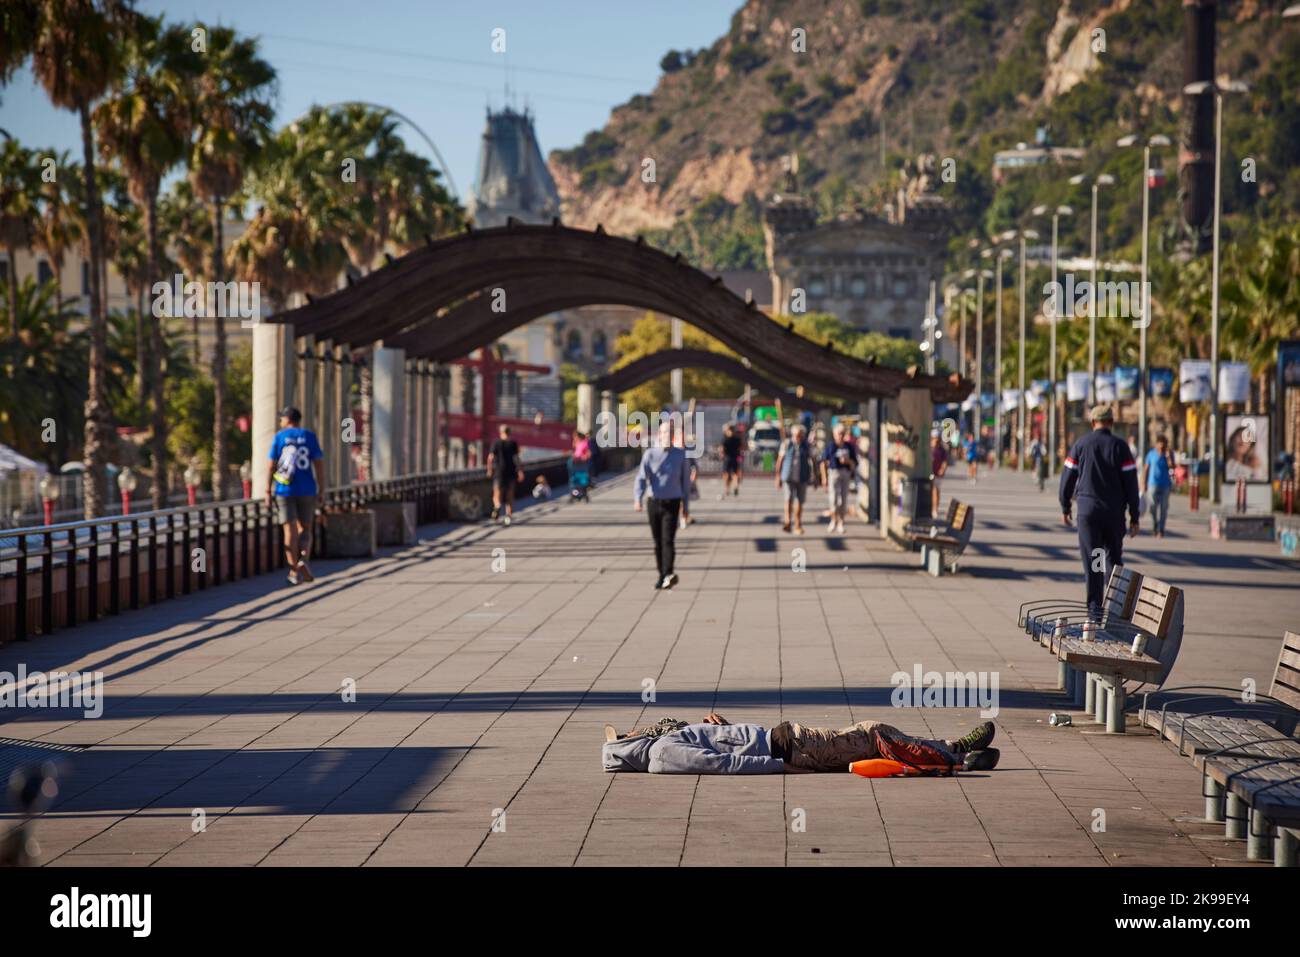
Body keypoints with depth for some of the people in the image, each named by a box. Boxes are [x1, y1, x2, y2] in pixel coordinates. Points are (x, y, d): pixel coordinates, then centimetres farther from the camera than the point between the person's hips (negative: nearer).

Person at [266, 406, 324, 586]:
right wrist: (321, 490, 2)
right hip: (306, 490, 1)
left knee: (290, 530, 2)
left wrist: (268, 491, 0)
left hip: (284, 490, -1)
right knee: (305, 529, 13)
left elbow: (271, 465, -4)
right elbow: (319, 463, -2)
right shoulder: (310, 436, 2)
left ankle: (294, 571, -2)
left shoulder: (279, 437, -1)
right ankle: (303, 560, -11)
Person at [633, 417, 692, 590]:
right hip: (654, 503, 2)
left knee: (668, 540, -16)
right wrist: (638, 499, -26)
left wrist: (686, 506, 10)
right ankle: (661, 575, 21)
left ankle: (668, 575, -27)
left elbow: (685, 481, 8)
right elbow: (641, 478, -10)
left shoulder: (681, 455, 0)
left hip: (672, 504, -2)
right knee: (657, 542, 10)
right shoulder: (650, 454, -2)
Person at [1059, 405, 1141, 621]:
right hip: (1115, 511, 0)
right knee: (1113, 558, 13)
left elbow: (1068, 477, 4)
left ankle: (1095, 609, -3)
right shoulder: (1120, 446, -1)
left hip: (1088, 509, 0)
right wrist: (1134, 516, 1)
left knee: (1091, 560, 2)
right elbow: (1130, 482, -3)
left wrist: (1065, 506, 17)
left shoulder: (1081, 445, 1)